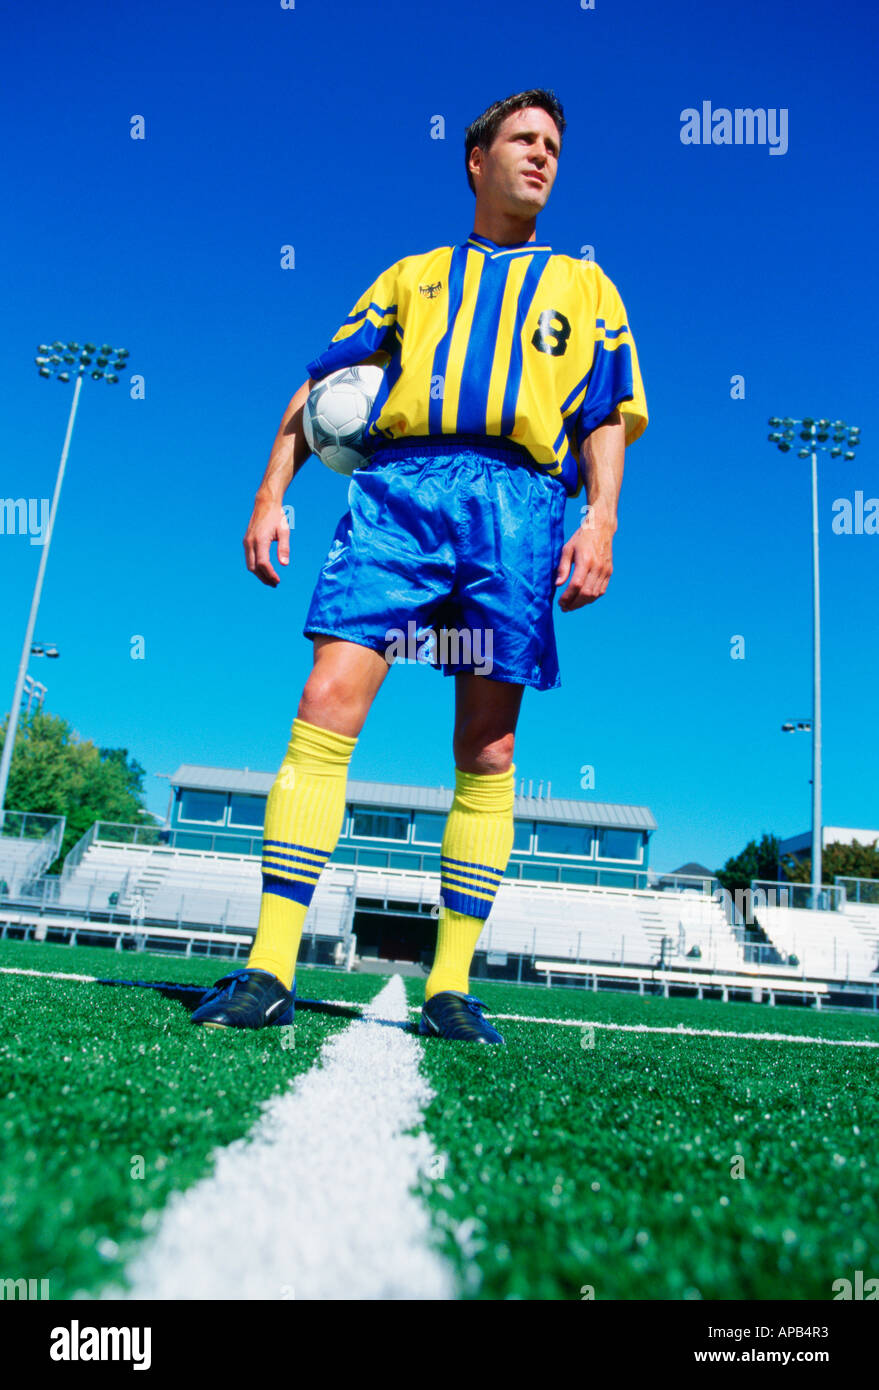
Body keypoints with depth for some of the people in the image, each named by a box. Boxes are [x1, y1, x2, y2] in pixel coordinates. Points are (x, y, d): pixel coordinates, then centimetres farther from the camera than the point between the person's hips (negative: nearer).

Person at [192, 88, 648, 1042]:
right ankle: (271, 967, -12)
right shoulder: (411, 274, 28)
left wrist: (601, 518, -4)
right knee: (327, 706, -16)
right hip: (397, 486, 0)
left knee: (486, 750, -5)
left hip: (519, 499, 0)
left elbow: (607, 417, 14)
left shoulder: (584, 285, 28)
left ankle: (451, 985, 3)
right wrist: (271, 495, 6)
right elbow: (321, 385, 19)